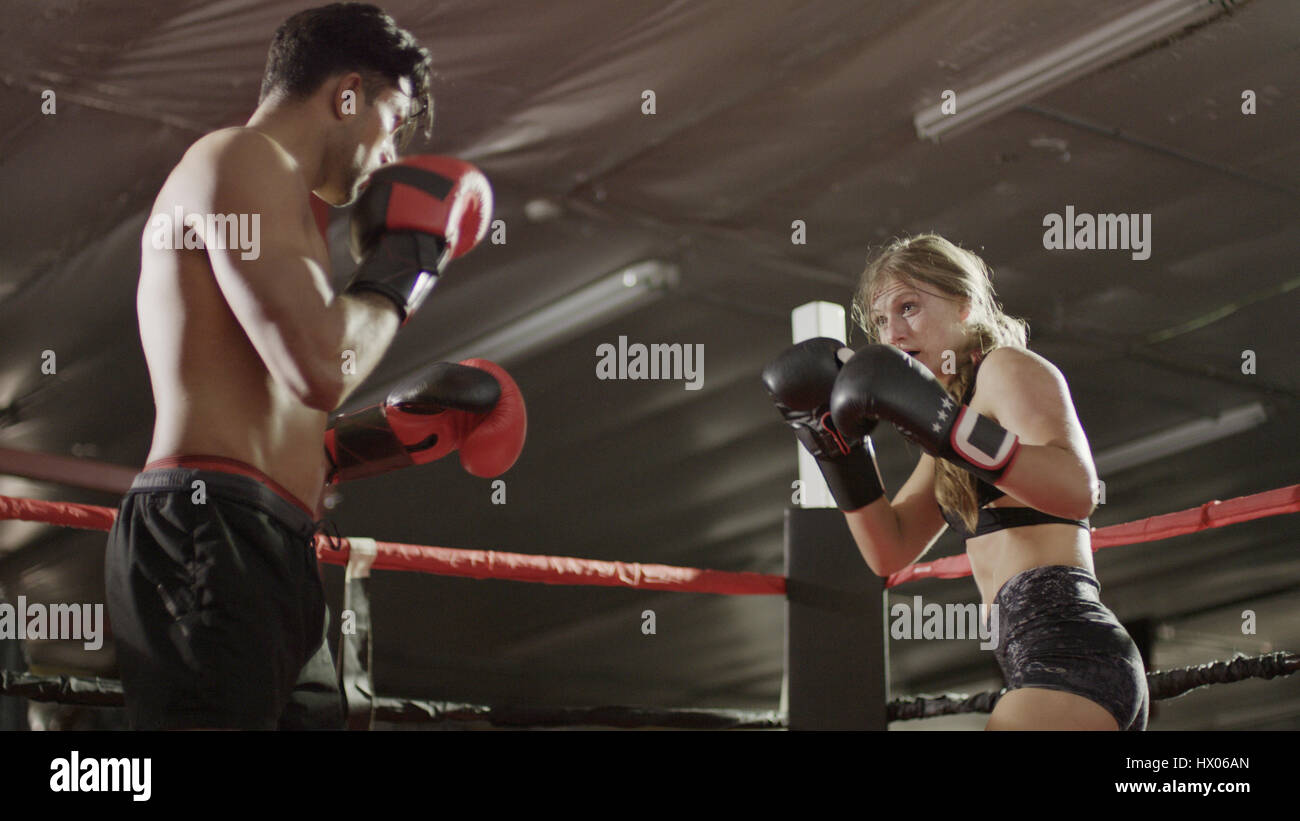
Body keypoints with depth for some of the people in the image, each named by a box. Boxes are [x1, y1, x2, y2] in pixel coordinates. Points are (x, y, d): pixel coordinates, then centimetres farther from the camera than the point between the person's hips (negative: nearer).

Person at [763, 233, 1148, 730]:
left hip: (1071, 651, -11)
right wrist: (841, 448, 6)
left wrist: (948, 426, -27)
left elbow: (1077, 491, -19)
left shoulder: (1007, 366, -1)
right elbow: (890, 551, 17)